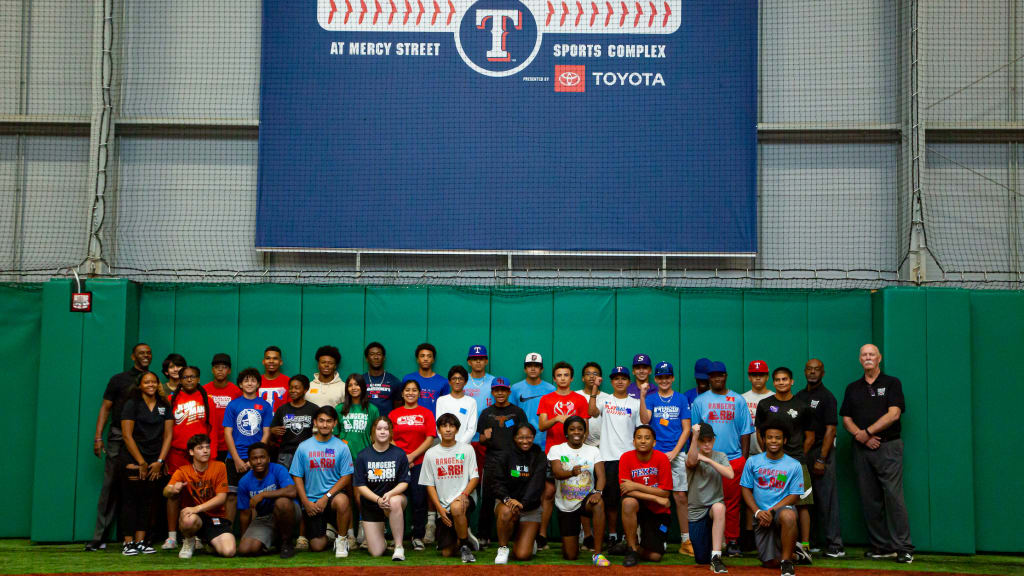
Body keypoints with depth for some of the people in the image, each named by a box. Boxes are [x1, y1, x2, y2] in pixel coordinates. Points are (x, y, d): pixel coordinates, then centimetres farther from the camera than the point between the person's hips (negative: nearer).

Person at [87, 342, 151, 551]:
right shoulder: (119, 379, 10)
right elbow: (105, 408, 6)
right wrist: (98, 437, -2)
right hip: (118, 438, -2)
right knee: (110, 486, -4)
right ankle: (99, 538, -2)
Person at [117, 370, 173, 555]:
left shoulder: (164, 407, 10)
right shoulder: (132, 404, -1)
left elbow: (168, 436, 7)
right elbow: (127, 436, -6)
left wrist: (160, 462, -3)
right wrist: (141, 462, -9)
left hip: (155, 463, 4)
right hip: (133, 462, -4)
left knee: (148, 502, 3)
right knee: (130, 501, -4)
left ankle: (141, 541, 7)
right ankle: (128, 542, -2)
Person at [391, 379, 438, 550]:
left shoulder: (426, 413, 8)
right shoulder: (394, 414, 11)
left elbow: (430, 439, 1)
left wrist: (412, 456, -8)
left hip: (419, 462, 0)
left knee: (419, 500, -4)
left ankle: (418, 537, 6)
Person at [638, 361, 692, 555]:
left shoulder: (681, 399, 7)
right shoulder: (651, 398, 8)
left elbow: (686, 429, 4)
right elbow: (645, 420, -9)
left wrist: (674, 452, -6)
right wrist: (642, 396, -18)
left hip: (677, 454, 0)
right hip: (655, 453, 0)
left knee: (680, 496, -4)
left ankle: (685, 541, 1)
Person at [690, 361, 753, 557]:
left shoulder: (738, 400, 9)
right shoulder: (700, 401, 8)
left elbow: (745, 432, 8)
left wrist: (744, 459, 1)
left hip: (734, 459, 0)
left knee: (732, 503, 1)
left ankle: (732, 542, 7)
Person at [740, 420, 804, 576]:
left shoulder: (793, 465, 0)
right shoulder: (753, 462, 5)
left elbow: (795, 495, -2)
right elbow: (746, 489, 6)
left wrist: (772, 511, -14)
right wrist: (758, 512, -10)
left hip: (783, 508, -2)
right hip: (761, 515, 2)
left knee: (788, 515, -41)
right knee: (770, 563, -5)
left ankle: (787, 562, -23)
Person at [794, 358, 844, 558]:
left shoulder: (827, 397, -4)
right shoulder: (798, 397, 15)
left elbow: (830, 430, -11)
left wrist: (821, 459, -17)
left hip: (822, 451, -6)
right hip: (800, 453, 6)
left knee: (826, 500, -6)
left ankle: (834, 545, -3)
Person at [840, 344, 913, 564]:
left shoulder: (892, 383, 4)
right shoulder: (853, 388, 15)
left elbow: (894, 414, -7)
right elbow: (846, 420, 11)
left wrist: (867, 432, -11)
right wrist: (861, 436, -7)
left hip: (888, 447, -4)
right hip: (862, 449, 4)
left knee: (893, 496, -10)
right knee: (869, 500, 3)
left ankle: (903, 548, -7)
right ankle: (881, 546, 9)